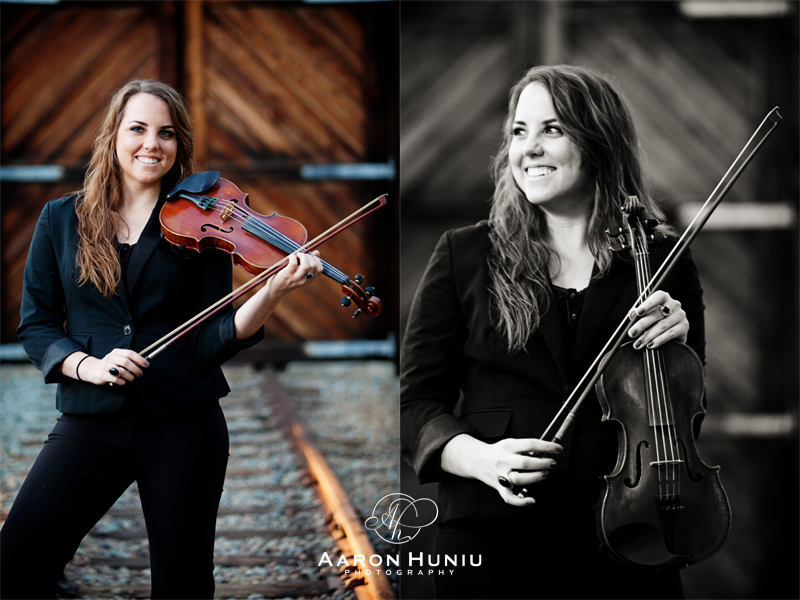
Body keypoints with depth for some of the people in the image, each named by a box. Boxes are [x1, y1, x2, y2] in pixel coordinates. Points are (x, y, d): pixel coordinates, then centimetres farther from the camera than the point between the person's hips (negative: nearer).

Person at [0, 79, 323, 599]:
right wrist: (86, 365, -15)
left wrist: (272, 293, -22)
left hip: (183, 425, -1)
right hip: (88, 425, 1)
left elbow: (211, 342, -5)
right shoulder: (62, 220, 6)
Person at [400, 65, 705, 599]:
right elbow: (416, 401, 2)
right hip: (492, 548, 0)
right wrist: (478, 456, -16)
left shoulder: (661, 264, 5)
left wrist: (677, 349, -9)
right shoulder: (465, 257, 3)